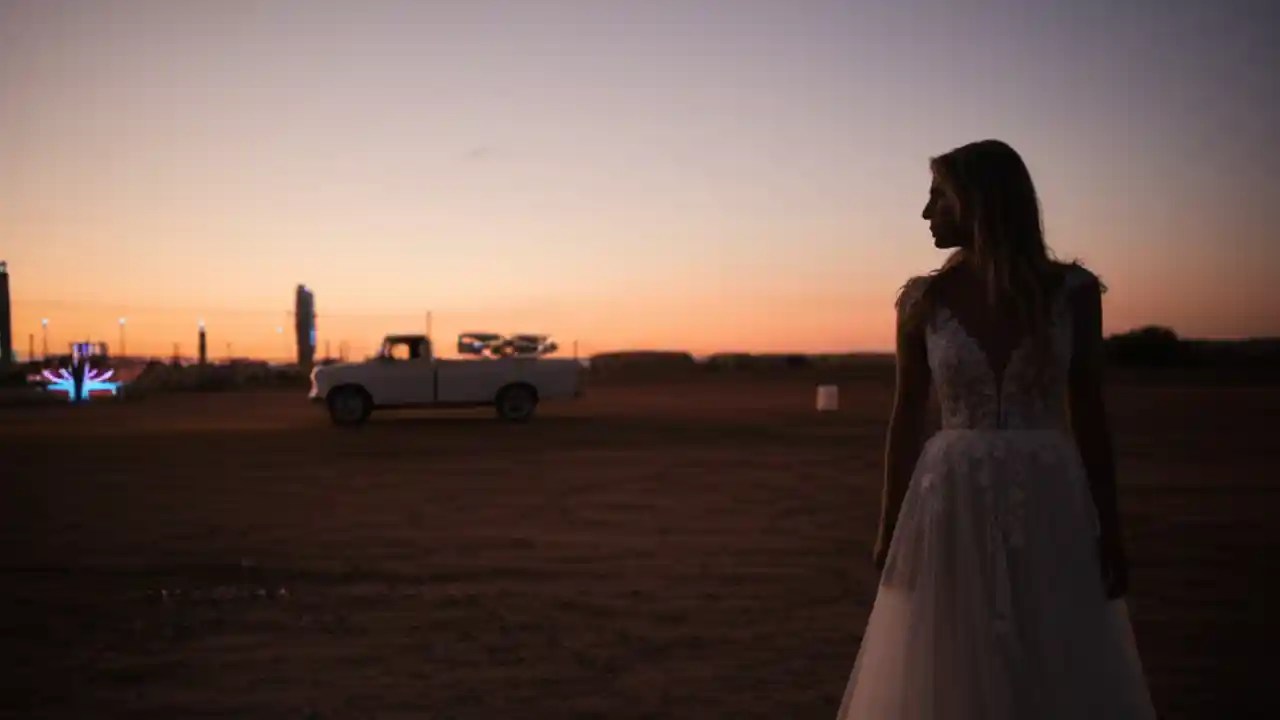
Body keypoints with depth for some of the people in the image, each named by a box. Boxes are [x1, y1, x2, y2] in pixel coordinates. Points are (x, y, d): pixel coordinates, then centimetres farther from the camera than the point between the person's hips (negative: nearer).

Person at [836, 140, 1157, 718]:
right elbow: (907, 420, 5)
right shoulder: (924, 301, 1)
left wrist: (1109, 530, 2)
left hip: (1050, 504, 0)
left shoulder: (1070, 292, 0)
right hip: (954, 506, 0)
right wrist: (889, 531, 3)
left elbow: (1089, 415, 3)